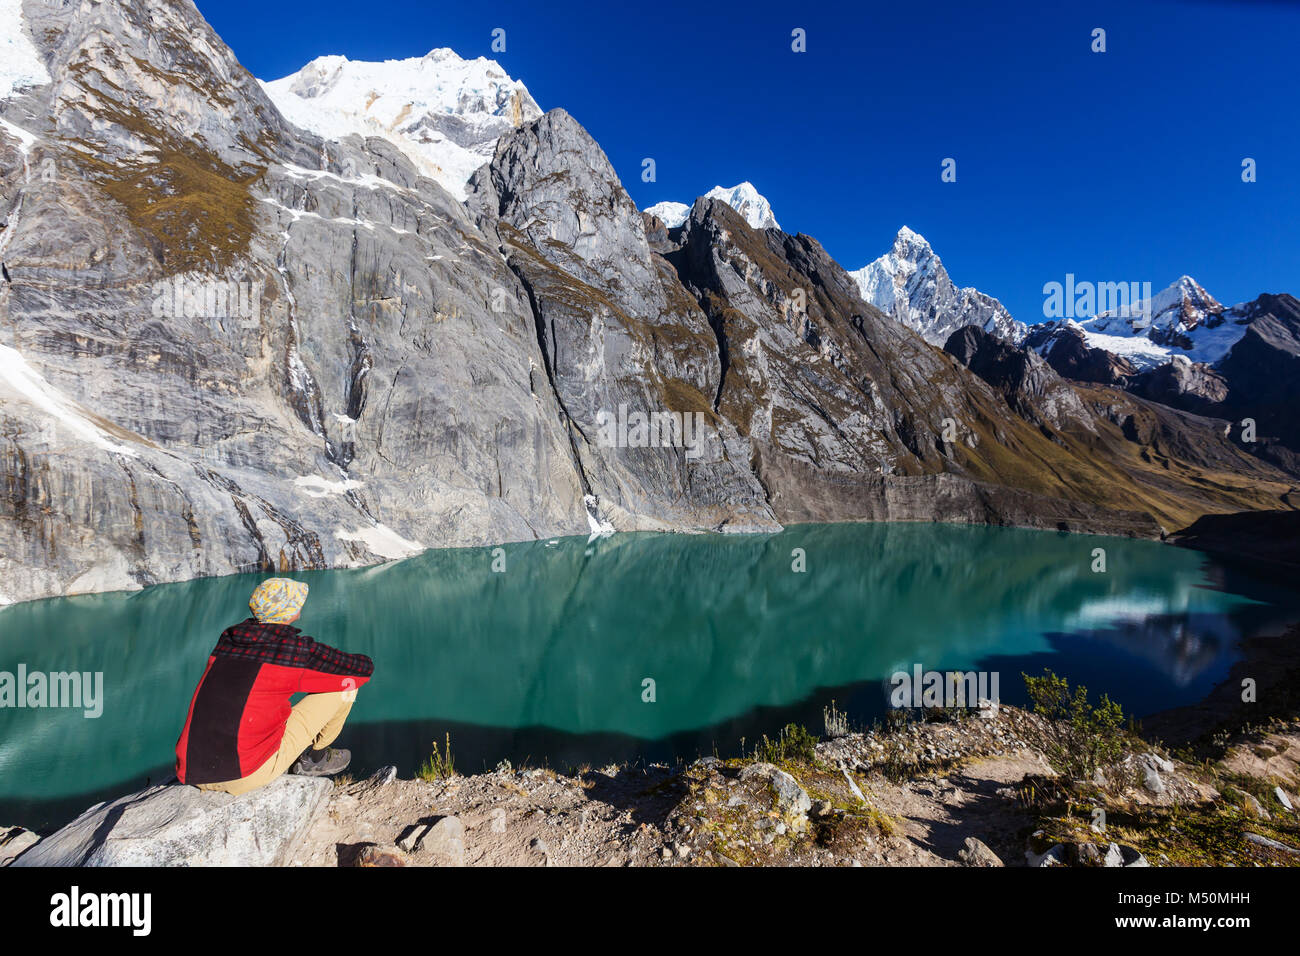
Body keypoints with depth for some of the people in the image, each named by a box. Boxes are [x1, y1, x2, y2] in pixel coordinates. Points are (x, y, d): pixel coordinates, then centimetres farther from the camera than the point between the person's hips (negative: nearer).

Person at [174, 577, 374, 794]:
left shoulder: (227, 639, 8)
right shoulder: (294, 646, -10)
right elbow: (364, 667, 0)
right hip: (248, 775, -7)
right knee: (346, 682, 2)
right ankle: (314, 757, 20)